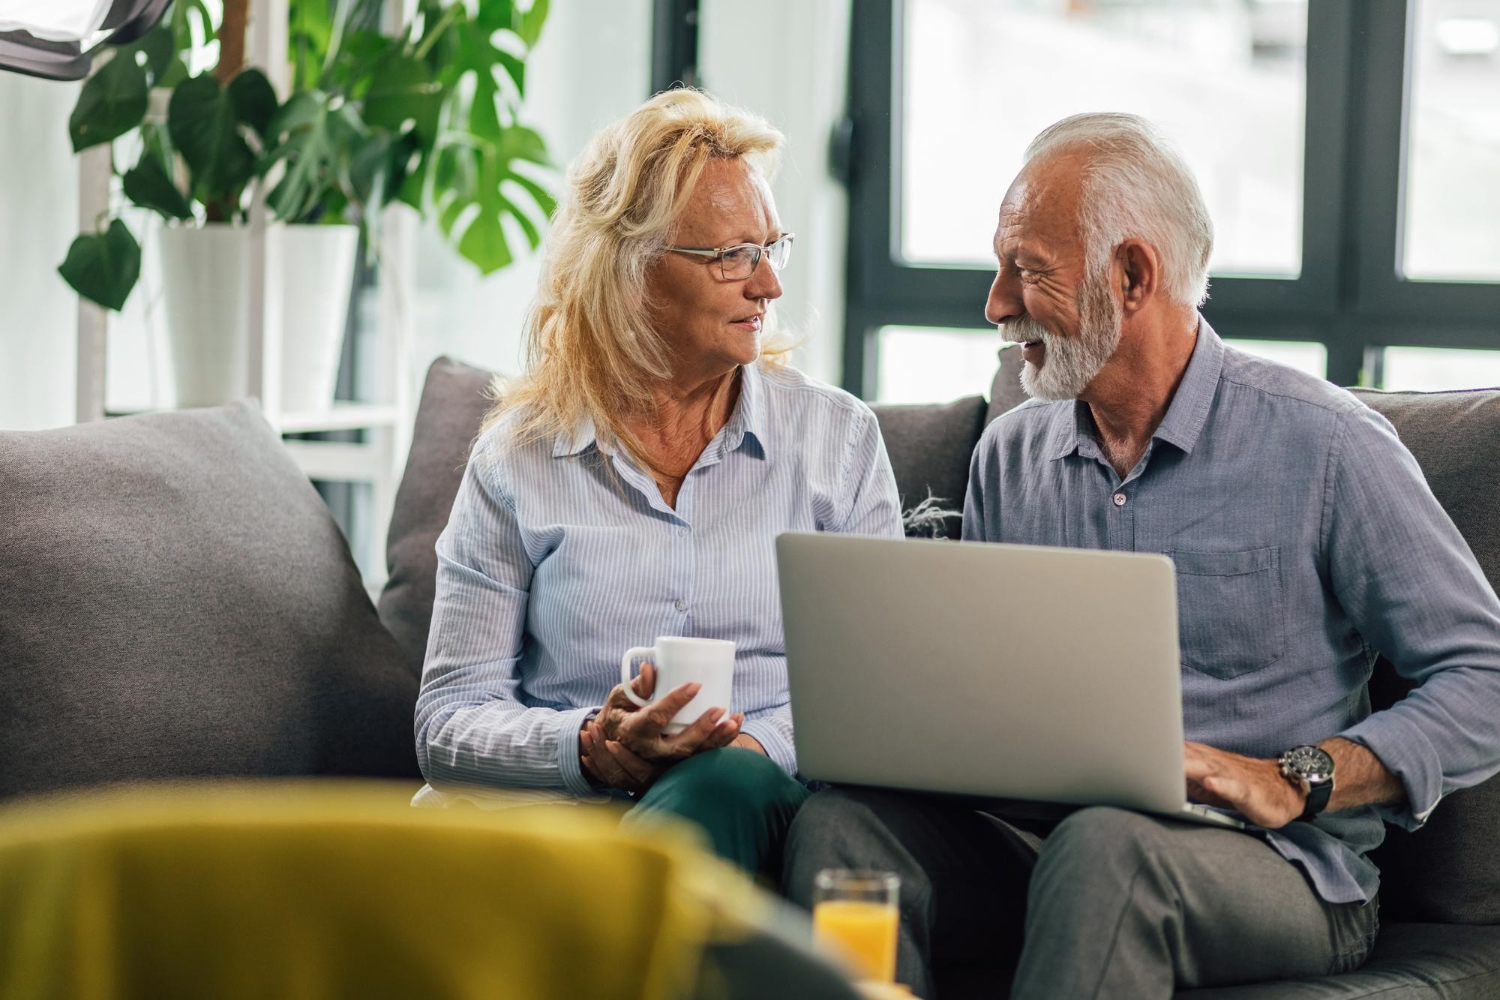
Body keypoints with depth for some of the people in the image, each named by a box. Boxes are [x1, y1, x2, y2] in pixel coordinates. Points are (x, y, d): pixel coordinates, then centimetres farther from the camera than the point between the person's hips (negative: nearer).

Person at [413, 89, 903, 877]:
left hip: (756, 810, 1)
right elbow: (447, 720, 7)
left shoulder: (838, 437, 14)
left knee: (724, 784, -38)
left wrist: (753, 744, -14)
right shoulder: (516, 459, 12)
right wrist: (591, 748, -15)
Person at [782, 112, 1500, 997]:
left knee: (1105, 847, -39)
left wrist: (1291, 782, -17)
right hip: (1037, 834, 5)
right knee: (841, 819, -25)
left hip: (1275, 869, -4)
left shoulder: (1324, 445, -4)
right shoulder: (1010, 454, 14)